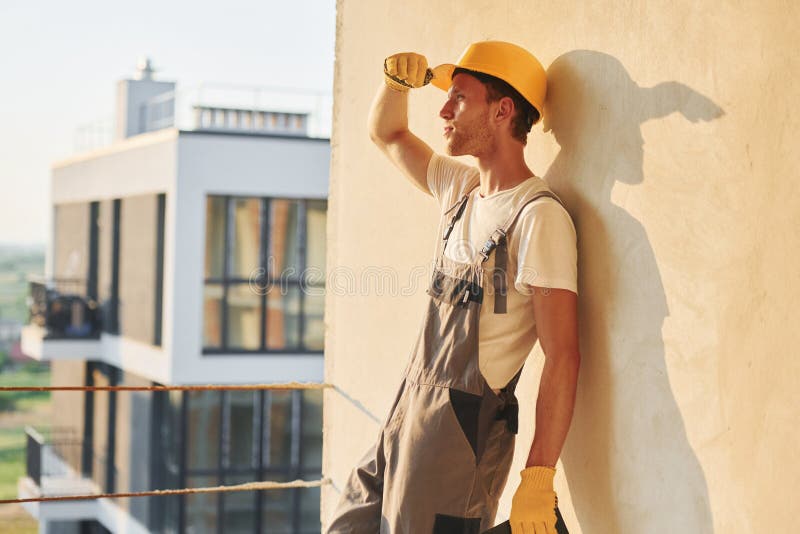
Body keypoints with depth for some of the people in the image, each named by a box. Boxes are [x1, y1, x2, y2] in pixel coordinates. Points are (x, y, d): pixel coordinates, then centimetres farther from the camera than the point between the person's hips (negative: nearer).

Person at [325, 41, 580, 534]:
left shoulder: (539, 216, -15)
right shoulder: (463, 188, 11)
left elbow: (563, 356, -20)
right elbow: (387, 133, 28)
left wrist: (539, 478, -24)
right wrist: (398, 81, 5)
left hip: (464, 431, -8)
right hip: (406, 420, 8)